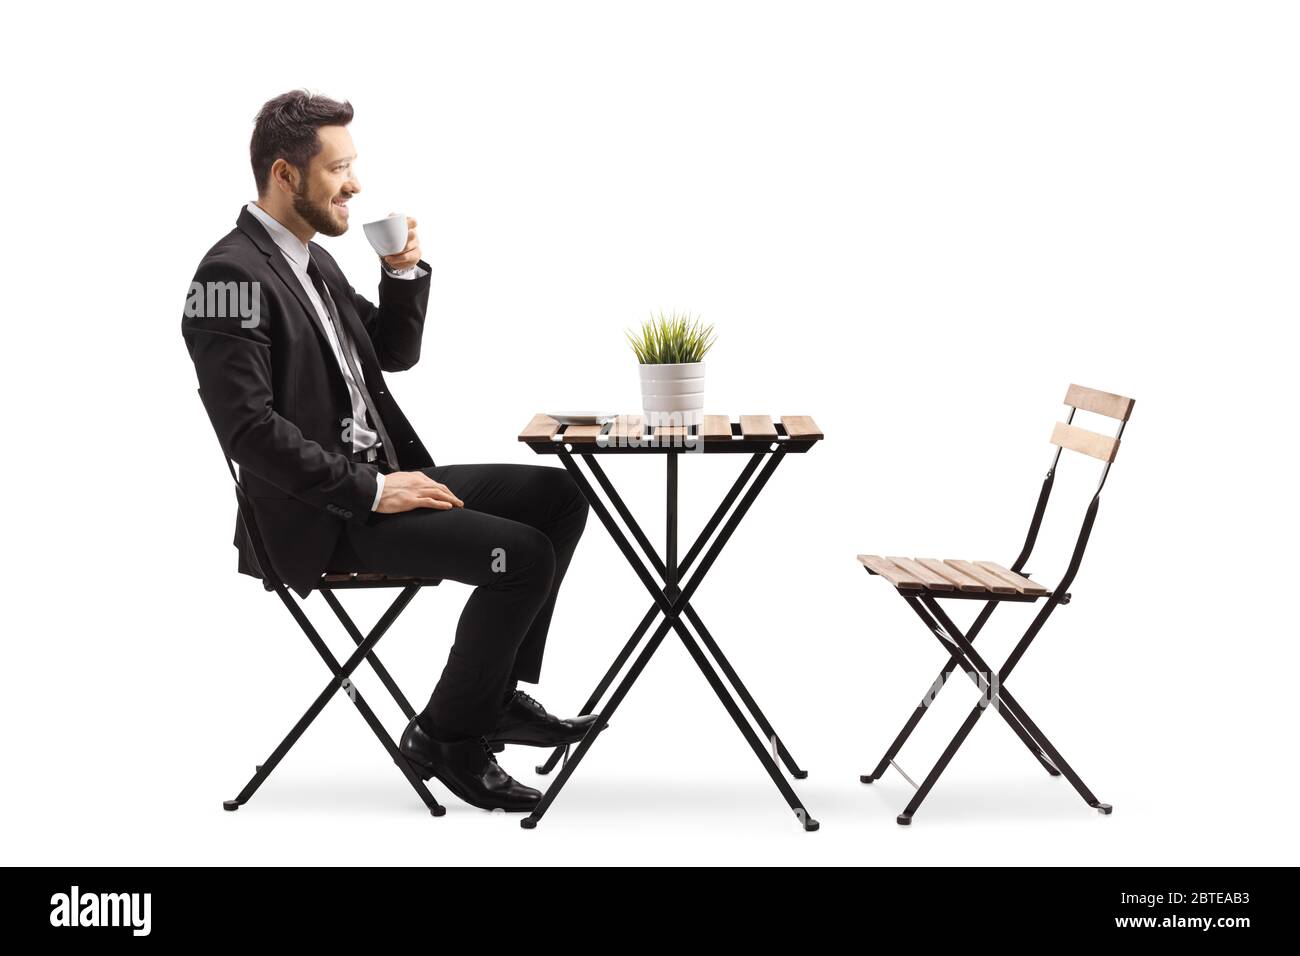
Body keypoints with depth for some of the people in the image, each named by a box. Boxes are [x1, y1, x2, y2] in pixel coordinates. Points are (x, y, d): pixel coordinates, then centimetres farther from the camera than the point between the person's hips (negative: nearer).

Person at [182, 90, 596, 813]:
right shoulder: (232, 276, -15)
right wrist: (370, 490, -22)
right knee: (522, 556, -21)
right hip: (324, 521, -10)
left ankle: (499, 696, 11)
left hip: (378, 479, 10)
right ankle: (448, 736, -3)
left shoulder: (312, 261, 15)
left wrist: (404, 273, 8)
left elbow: (394, 353, 25)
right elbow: (251, 429, -23)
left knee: (557, 496, 6)